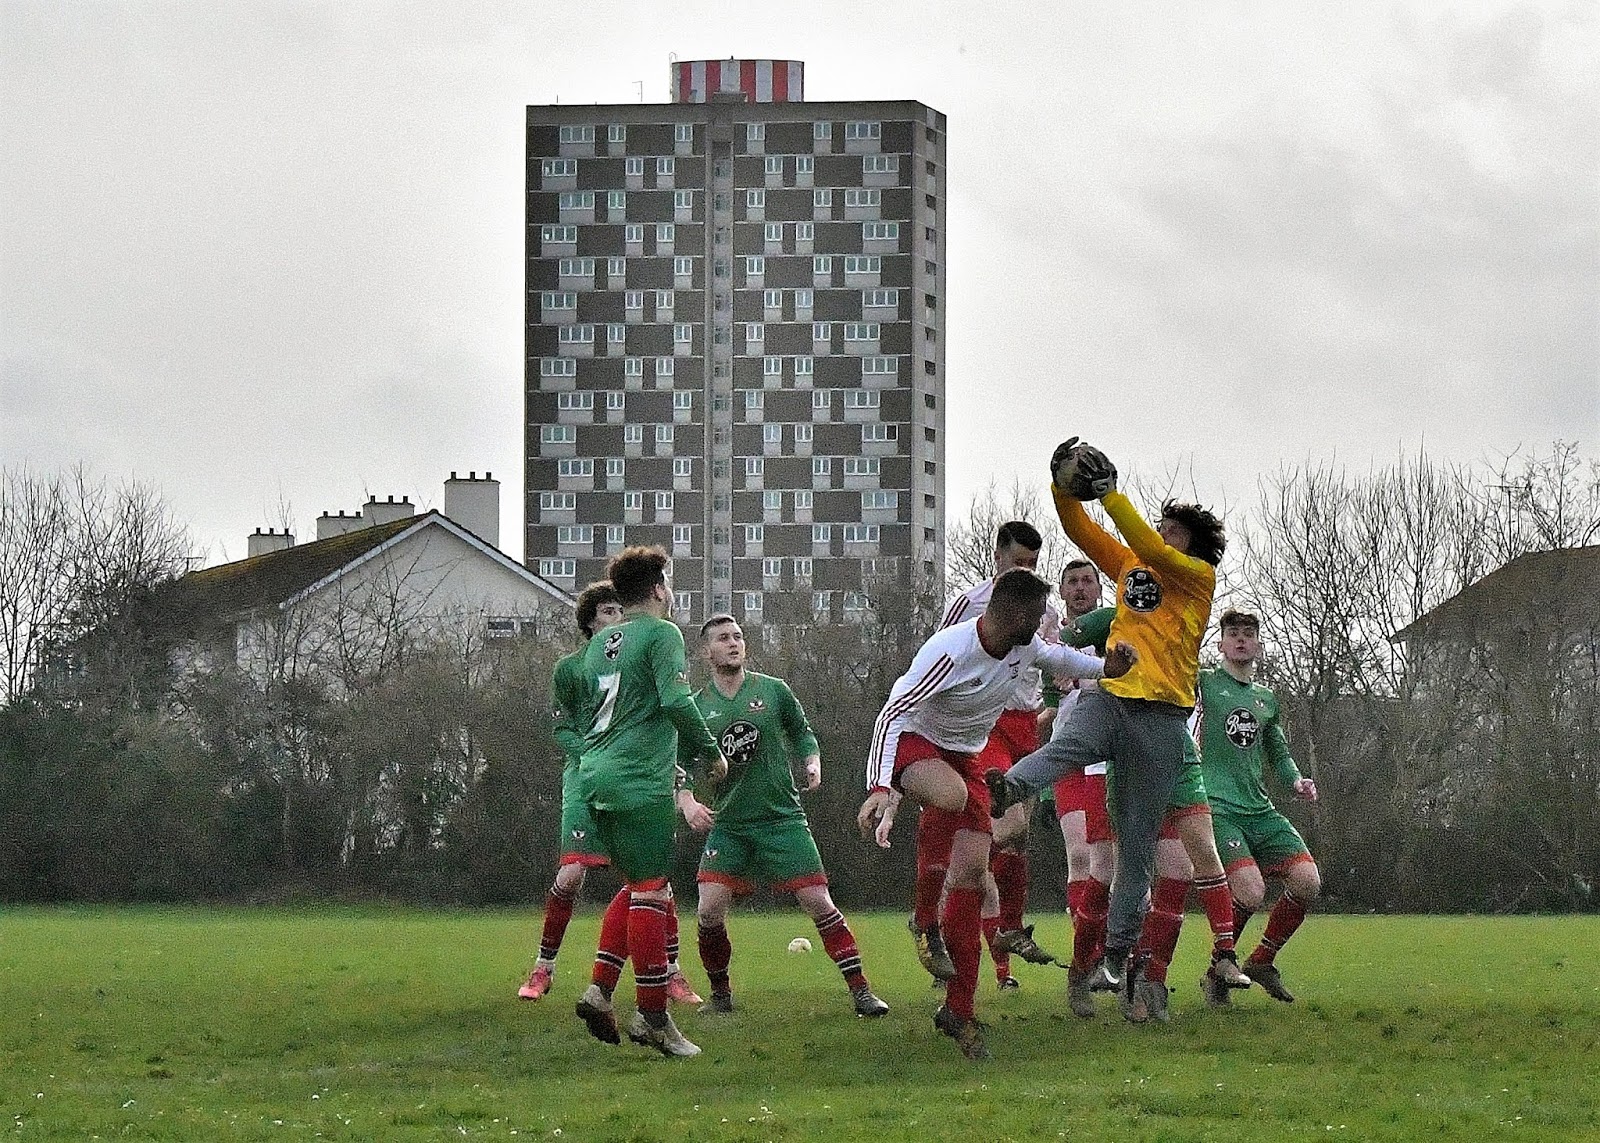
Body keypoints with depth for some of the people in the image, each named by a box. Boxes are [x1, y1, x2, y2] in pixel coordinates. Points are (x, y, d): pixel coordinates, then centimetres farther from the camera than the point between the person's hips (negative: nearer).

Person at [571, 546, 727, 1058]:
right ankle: (653, 1017, -6)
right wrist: (710, 752, -4)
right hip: (640, 782, -8)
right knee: (651, 891, -5)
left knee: (639, 886, 18)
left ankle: (599, 991, 7)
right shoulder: (661, 633, -5)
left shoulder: (599, 644, 19)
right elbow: (676, 700, -18)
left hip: (597, 777, 8)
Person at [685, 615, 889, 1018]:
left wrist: (812, 763, -3)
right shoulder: (697, 707, 3)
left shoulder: (773, 691, 3)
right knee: (710, 910, -12)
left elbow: (802, 733, 16)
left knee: (818, 902, -8)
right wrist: (687, 802, -12)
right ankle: (720, 993, 9)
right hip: (728, 823, 1)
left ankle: (860, 989, -3)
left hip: (782, 818, -1)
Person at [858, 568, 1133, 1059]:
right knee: (953, 796, -43)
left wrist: (1104, 667, 1)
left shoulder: (1025, 646, -7)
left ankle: (958, 1010, 4)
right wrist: (880, 786, -41)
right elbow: (893, 713, -31)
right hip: (913, 741, -6)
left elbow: (1055, 657, 19)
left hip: (963, 755, 6)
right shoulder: (951, 651, -31)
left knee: (971, 875, -3)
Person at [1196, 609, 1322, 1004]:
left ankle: (1262, 961, 11)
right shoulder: (1204, 683, 4)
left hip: (1260, 810, 6)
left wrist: (1296, 782, 10)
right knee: (1250, 892, -24)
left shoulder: (1266, 699, 21)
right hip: (1216, 807, -6)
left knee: (1308, 882, -11)